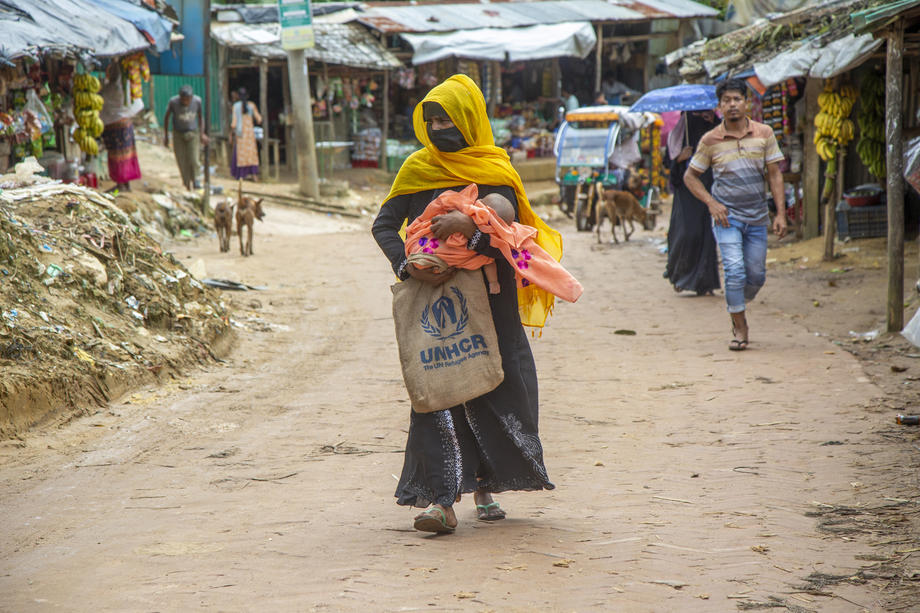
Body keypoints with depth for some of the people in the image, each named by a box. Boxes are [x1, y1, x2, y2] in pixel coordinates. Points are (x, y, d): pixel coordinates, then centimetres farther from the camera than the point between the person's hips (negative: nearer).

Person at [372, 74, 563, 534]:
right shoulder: (417, 169, 6)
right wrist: (407, 265, -15)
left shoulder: (496, 170, 2)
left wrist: (471, 227, -28)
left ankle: (484, 486, 21)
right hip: (432, 295, 0)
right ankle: (442, 500, -13)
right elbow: (383, 225, 3)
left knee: (493, 388, 2)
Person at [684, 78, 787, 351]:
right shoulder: (710, 140, -3)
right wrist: (711, 203, -8)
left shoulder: (764, 134, 1)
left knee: (756, 275, 6)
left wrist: (780, 213, -3)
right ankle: (740, 327, -2)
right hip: (726, 216, -2)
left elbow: (774, 175, 4)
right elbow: (690, 177, 6)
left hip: (757, 217, 2)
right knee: (735, 271, -14)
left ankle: (738, 306, 36)